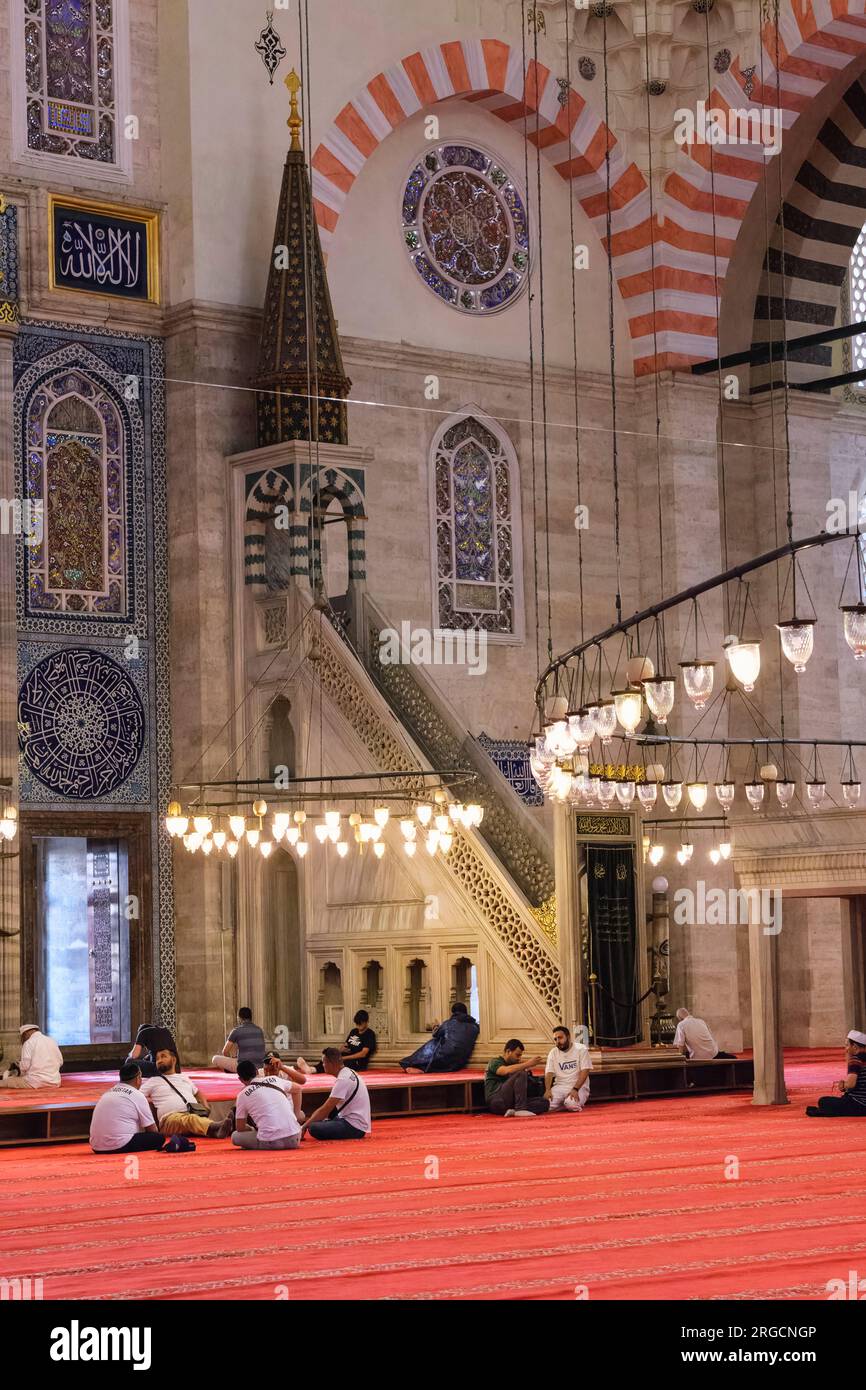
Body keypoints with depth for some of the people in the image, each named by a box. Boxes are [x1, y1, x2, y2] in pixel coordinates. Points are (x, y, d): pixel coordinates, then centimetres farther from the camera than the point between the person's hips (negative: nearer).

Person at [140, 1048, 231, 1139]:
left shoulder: (184, 1078, 34)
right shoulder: (153, 1081, 23)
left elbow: (197, 1093, 43)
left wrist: (206, 1107, 24)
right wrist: (150, 1100, 1)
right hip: (170, 1117, -4)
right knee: (191, 1119, -41)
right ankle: (215, 1127, -71)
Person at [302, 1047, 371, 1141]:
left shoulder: (343, 1079, -19)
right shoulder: (348, 1073, 11)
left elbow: (326, 1108, -18)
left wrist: (305, 1126, -11)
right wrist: (313, 1118, 13)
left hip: (355, 1126, -10)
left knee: (313, 1128, -24)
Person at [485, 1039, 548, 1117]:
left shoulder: (513, 1064, 27)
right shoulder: (495, 1062, 3)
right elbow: (506, 1071, -21)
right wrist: (528, 1064, -22)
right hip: (496, 1100, -7)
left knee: (545, 1103, -10)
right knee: (520, 1074, -25)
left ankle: (514, 1111, -28)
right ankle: (520, 1109, -30)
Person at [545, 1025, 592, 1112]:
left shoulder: (581, 1049, -3)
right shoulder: (553, 1053, 9)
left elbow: (584, 1071, -10)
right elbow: (549, 1073, 2)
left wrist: (575, 1089, -23)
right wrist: (548, 1090, -17)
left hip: (579, 1086, -3)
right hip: (559, 1087, 3)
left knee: (571, 1104, -35)